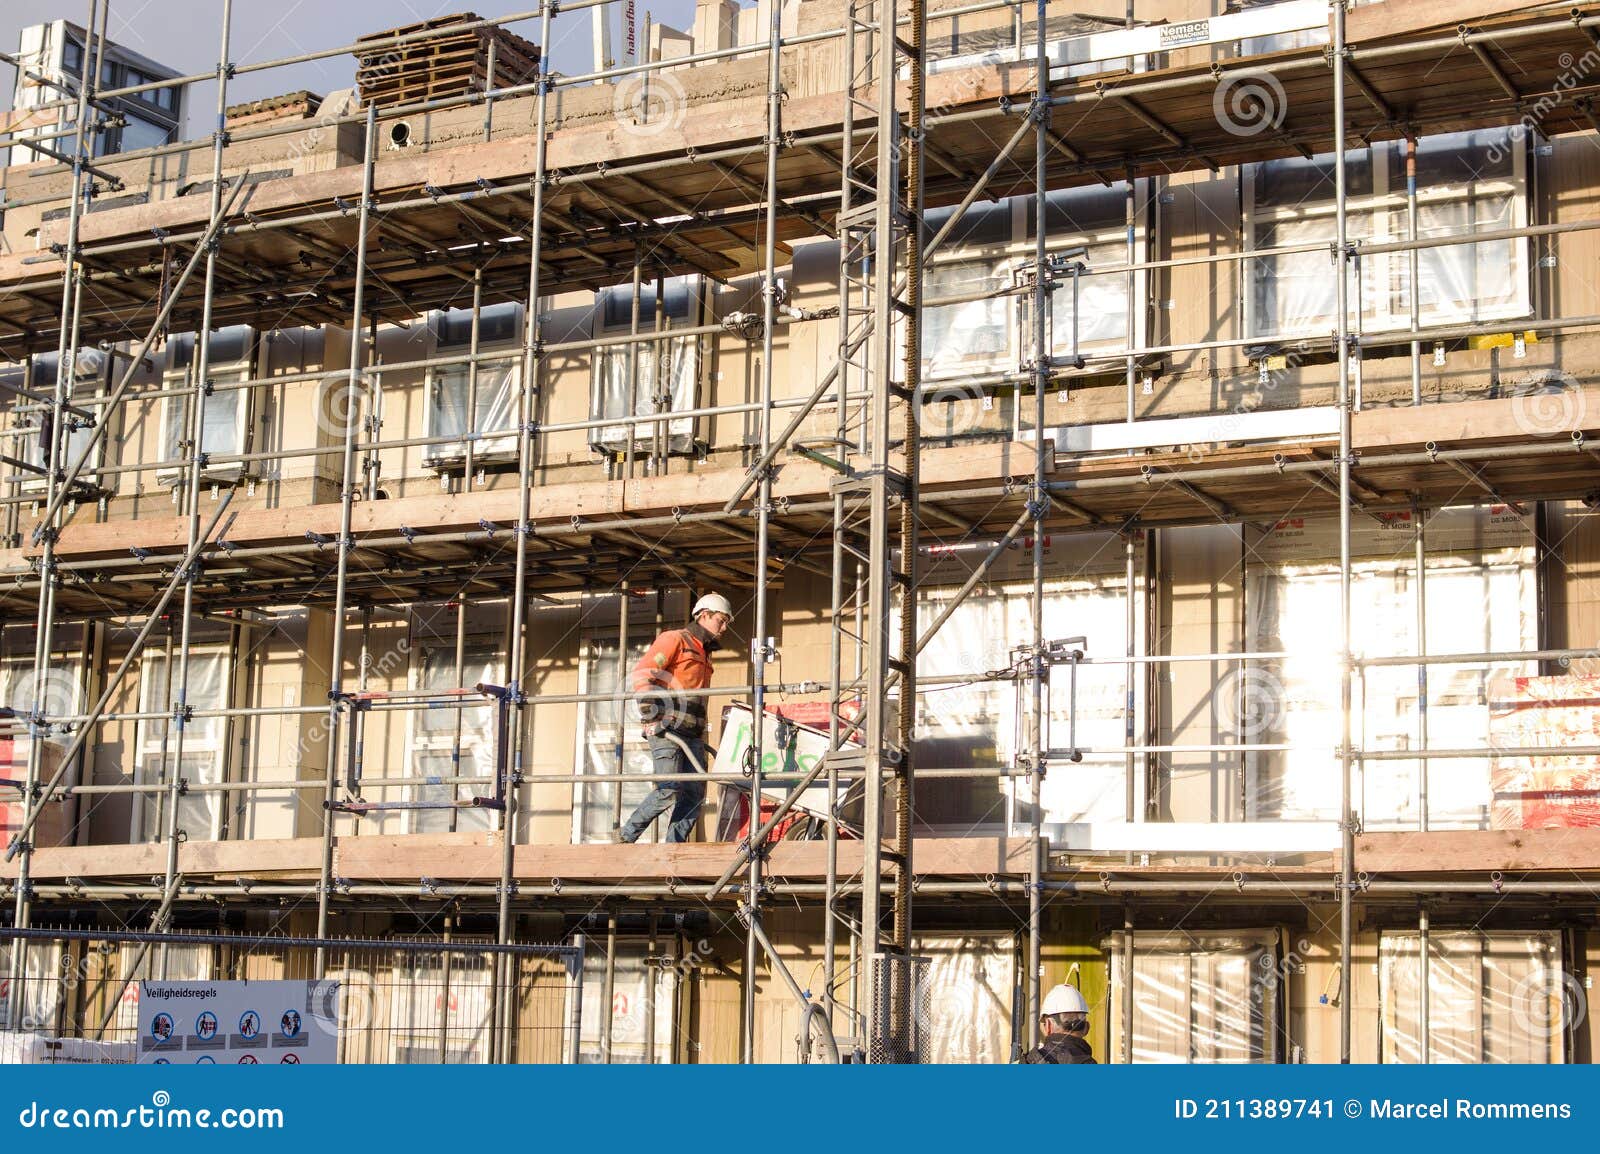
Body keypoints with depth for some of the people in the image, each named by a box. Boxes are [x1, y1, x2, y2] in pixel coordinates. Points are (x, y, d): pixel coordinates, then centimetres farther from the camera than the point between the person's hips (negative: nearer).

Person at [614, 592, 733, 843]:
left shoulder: (705, 653, 27)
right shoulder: (674, 639, 0)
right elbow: (642, 673, -11)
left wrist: (701, 735, 18)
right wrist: (652, 717, -17)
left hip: (692, 735, 9)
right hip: (666, 729, -8)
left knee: (695, 794, -2)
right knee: (669, 790, -15)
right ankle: (625, 837, -1)